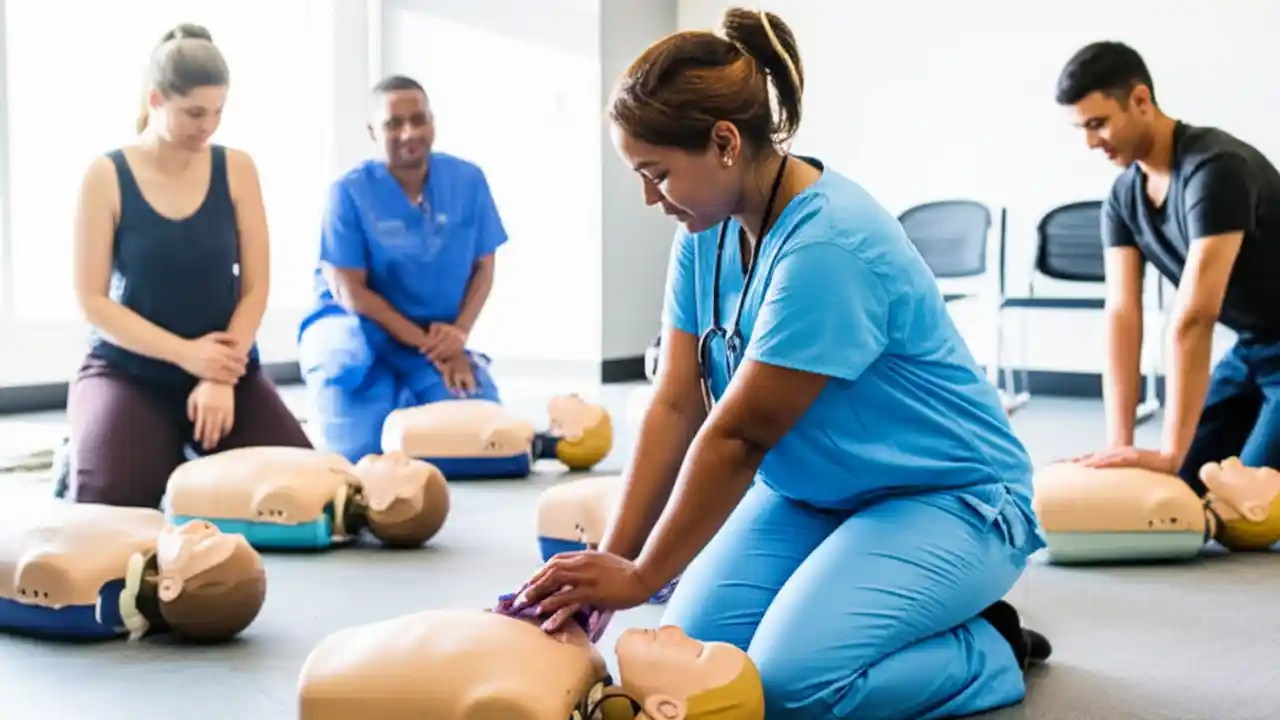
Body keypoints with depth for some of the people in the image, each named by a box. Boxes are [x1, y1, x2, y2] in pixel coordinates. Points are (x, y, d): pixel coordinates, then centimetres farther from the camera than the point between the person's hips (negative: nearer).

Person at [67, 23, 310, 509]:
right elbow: (92, 300, -9)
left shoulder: (236, 168, 0)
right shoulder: (107, 176, -7)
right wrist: (185, 354, -19)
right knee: (110, 502, -23)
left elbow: (255, 287, -2)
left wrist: (222, 377, -15)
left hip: (224, 366, 2)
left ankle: (196, 463, 15)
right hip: (127, 368, -2)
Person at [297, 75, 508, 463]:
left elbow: (483, 266, 3)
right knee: (365, 452, -26)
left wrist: (459, 333, -14)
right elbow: (350, 291, -15)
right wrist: (425, 344, -18)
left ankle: (403, 404, 18)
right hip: (359, 327, -3)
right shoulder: (350, 192, -16)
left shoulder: (468, 180, -4)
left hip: (439, 337, 3)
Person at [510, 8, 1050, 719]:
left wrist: (642, 577, -16)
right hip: (814, 492, 8)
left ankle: (990, 651, 2)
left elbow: (738, 436, -25)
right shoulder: (707, 231, -3)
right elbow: (675, 406, -5)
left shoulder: (828, 245, -29)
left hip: (947, 496, -8)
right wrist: (610, 559, -11)